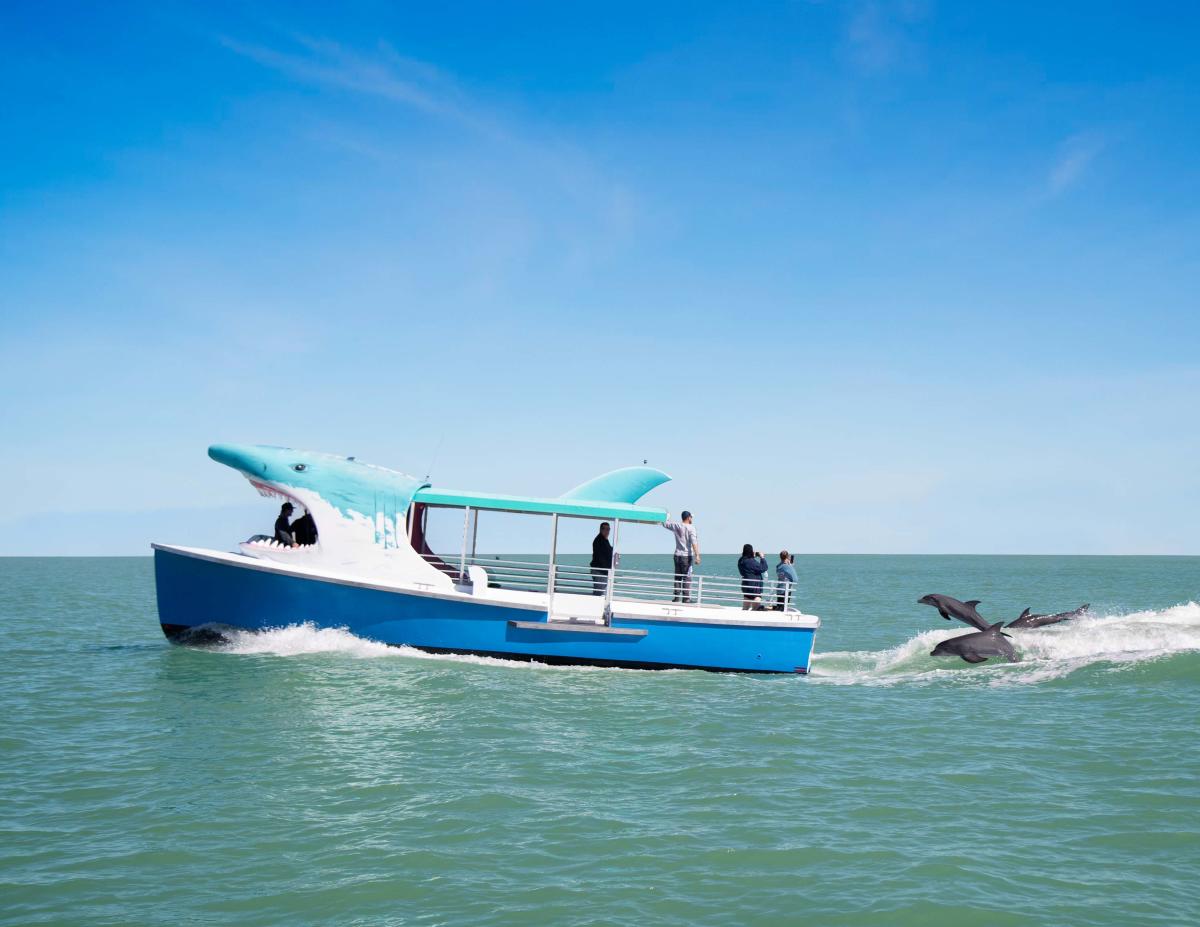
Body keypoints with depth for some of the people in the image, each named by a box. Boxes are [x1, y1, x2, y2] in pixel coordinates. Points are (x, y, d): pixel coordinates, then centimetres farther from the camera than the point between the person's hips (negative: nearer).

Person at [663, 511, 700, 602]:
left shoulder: (676, 526, 4)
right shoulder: (691, 528, -8)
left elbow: (665, 524, 20)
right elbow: (694, 543, -19)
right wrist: (697, 555, -23)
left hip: (677, 555, 5)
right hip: (687, 556, -5)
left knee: (677, 577, 10)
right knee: (687, 578, -3)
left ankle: (677, 597, 9)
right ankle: (686, 598, -6)